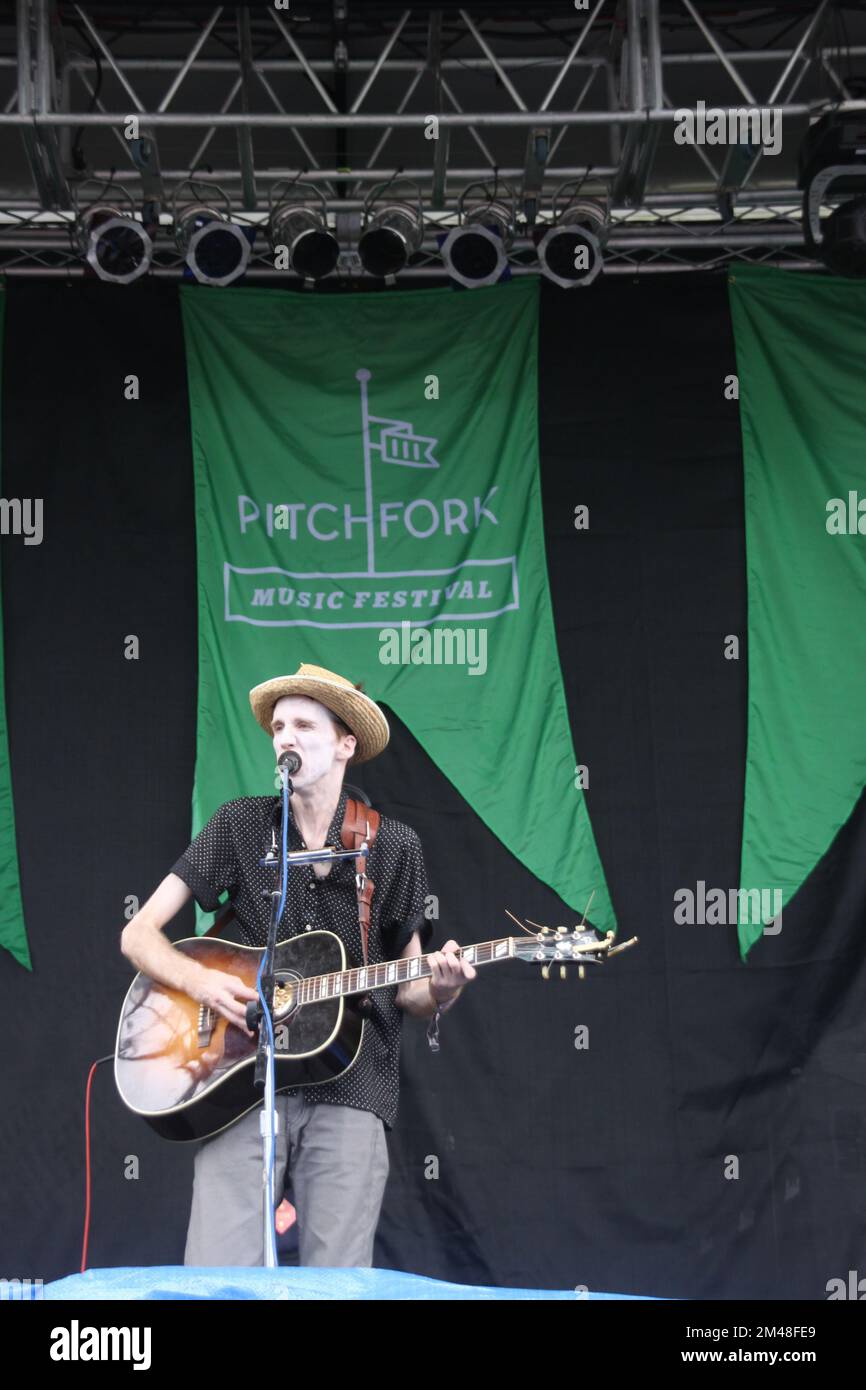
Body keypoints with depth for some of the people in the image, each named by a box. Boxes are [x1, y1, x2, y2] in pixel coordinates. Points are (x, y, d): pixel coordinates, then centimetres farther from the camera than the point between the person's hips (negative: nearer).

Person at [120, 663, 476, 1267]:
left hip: (351, 1088, 0)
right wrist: (199, 980, -12)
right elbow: (138, 934, 6)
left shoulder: (393, 846, 8)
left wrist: (439, 990, -11)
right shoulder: (240, 825, 7)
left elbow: (407, 991, 12)